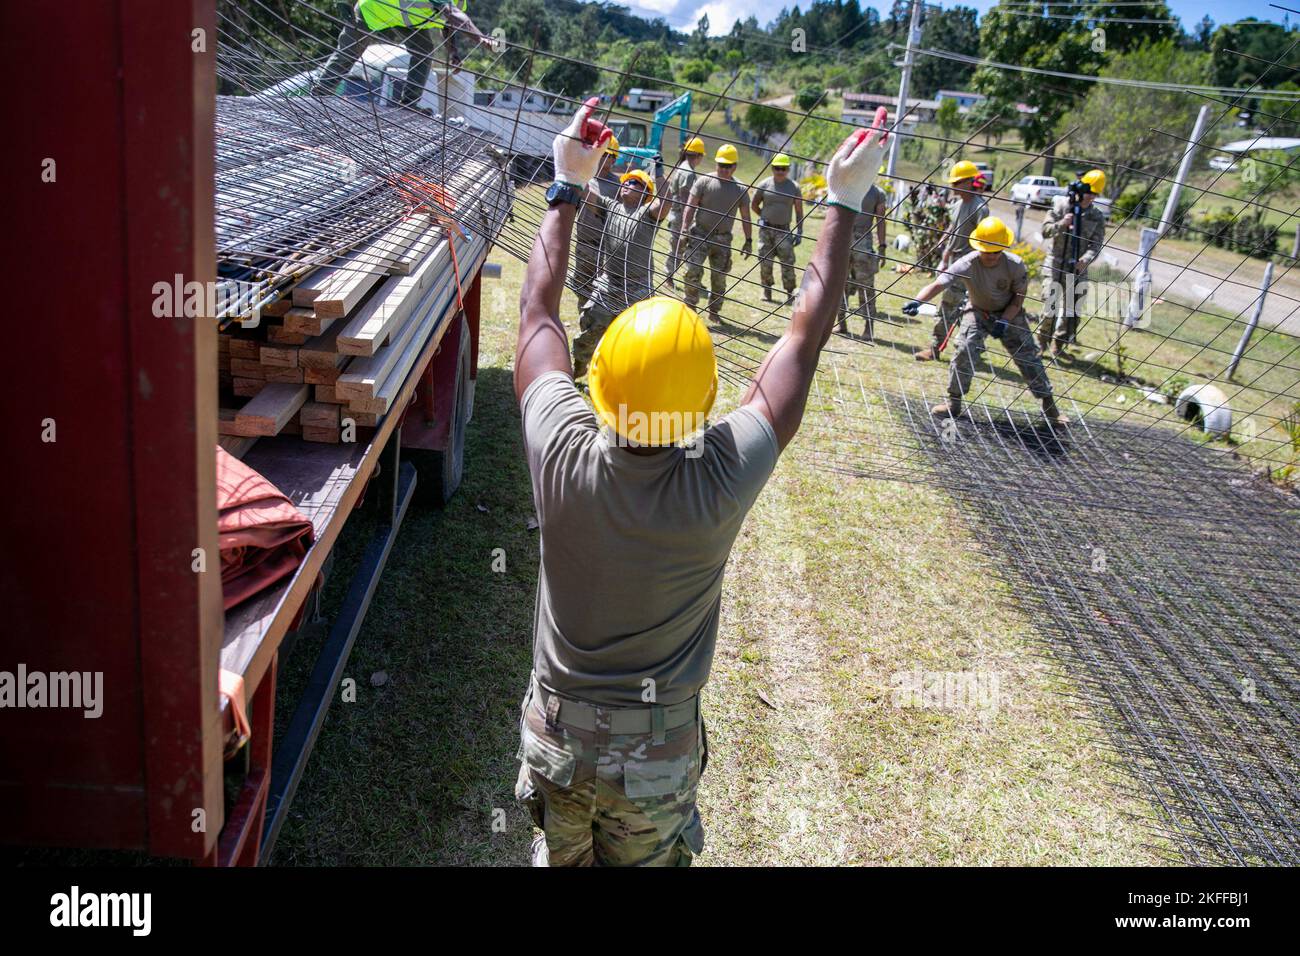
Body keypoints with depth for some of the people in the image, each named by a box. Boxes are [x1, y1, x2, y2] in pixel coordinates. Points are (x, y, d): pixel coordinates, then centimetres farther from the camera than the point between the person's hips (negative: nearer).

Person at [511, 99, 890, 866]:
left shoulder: (563, 455, -22)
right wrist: (845, 203, -3)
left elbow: (538, 308, -5)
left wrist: (568, 188, 6)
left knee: (559, 857, 26)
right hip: (659, 755, -2)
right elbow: (806, 338, -13)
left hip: (555, 736, 2)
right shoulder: (721, 484, -26)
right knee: (644, 859, 22)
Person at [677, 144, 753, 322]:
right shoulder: (704, 181, -2)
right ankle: (690, 305, -1)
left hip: (723, 239, 2)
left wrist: (748, 240, 6)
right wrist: (684, 231, -14)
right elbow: (690, 206, -5)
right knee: (694, 270, -14)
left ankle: (714, 310, 20)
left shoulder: (741, 189, 5)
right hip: (699, 234, -2)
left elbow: (745, 217, 10)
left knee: (720, 276, 6)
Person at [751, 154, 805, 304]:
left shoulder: (794, 187, 2)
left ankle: (790, 293, -1)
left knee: (787, 262, -7)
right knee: (765, 262, 3)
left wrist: (799, 232, -2)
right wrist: (765, 217, 3)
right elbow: (755, 205, 13)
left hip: (784, 230, -1)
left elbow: (799, 211, 5)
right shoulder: (764, 185, 2)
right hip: (766, 229, 1)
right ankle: (766, 290, 18)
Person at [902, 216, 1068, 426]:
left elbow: (1018, 299, -11)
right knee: (965, 349, -22)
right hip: (978, 312, 0)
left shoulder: (1016, 265, -25)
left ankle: (1049, 406, 16)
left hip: (1009, 313, 1)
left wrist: (1004, 321, -26)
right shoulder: (967, 264, -29)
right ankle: (954, 403, -5)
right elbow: (938, 284, -41)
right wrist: (917, 301, -60)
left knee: (1029, 357, -1)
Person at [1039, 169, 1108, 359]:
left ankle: (1058, 346, 14)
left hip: (1078, 268, 2)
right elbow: (1045, 230, -3)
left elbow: (1096, 245, -3)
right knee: (1050, 304, -10)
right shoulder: (1061, 205, 0)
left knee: (1072, 308, 2)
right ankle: (1042, 342, 3)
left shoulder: (1097, 217, 5)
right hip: (1055, 264, -2)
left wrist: (1085, 260, -22)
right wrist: (1061, 224, -23)